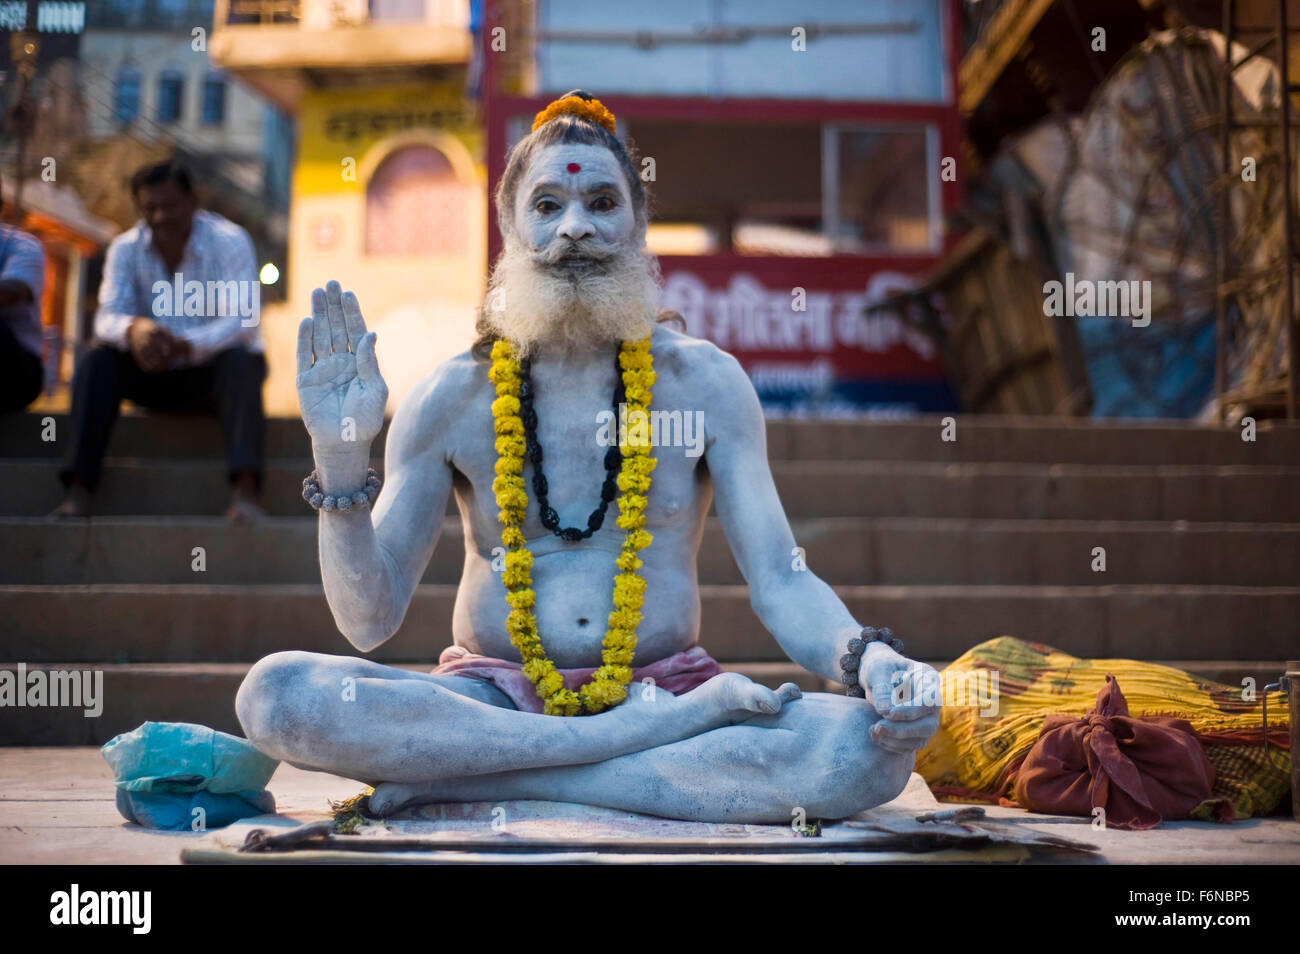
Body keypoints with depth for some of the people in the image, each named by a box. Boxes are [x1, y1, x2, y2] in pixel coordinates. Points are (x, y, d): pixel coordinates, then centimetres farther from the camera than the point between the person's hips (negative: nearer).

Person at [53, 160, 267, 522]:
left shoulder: (230, 242, -13)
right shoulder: (125, 249, -3)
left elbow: (243, 318, -26)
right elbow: (108, 316, -15)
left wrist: (187, 346, -45)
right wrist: (133, 329, -42)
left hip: (213, 369, -3)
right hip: (156, 375, 3)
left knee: (239, 362, -36)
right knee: (98, 360, -23)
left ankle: (246, 492, -50)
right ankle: (78, 490, -31)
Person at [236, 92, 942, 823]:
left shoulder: (703, 382, 3)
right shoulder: (452, 399, 2)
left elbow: (780, 582, -3)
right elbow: (371, 619, 0)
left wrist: (869, 659, -23)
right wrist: (341, 462, -15)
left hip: (663, 683, 1)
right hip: (491, 696, 0)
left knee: (873, 746, -29)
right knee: (277, 693, -28)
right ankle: (670, 731, -24)